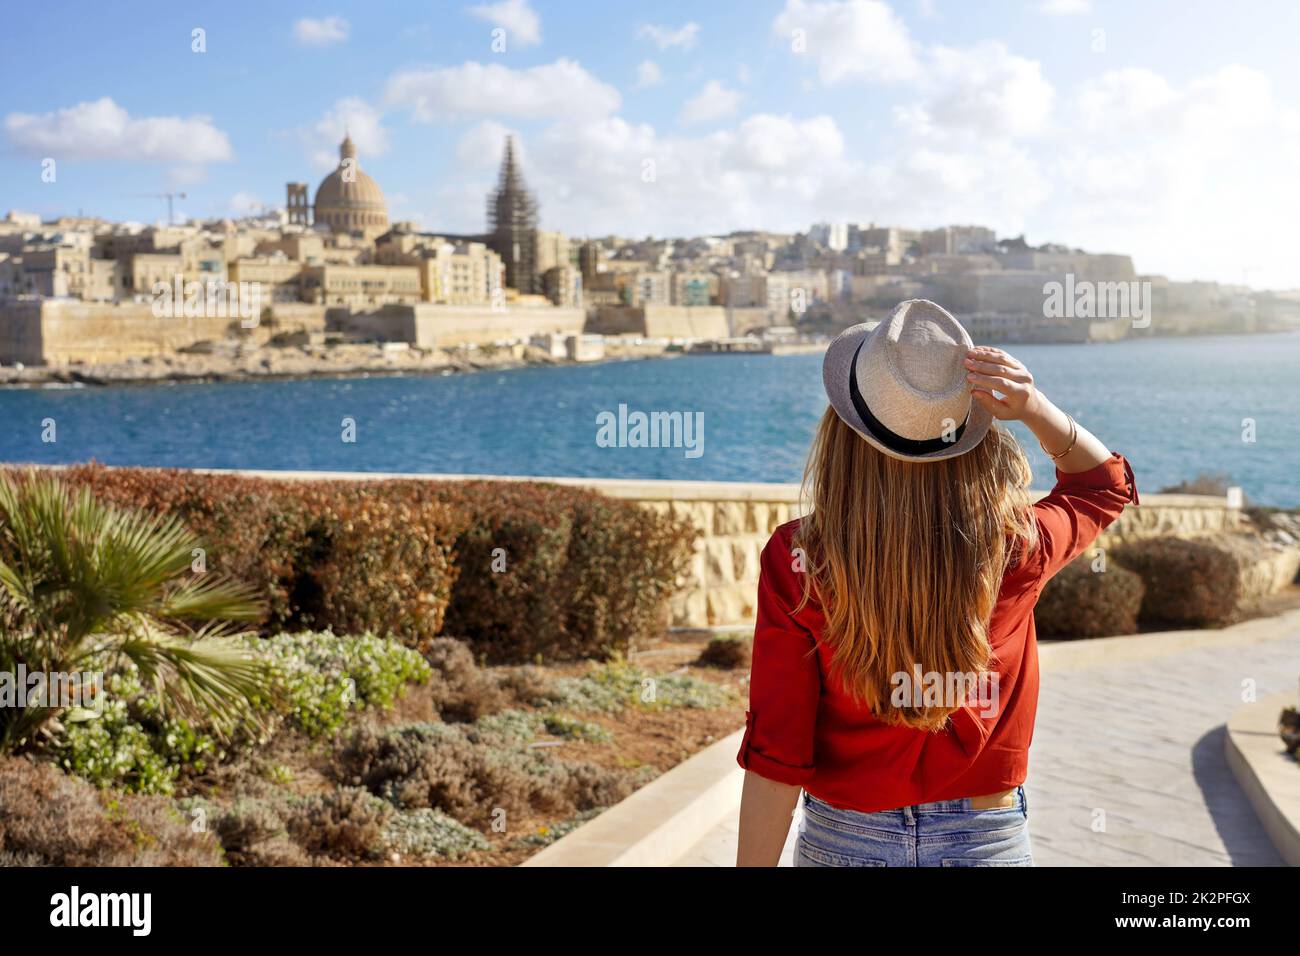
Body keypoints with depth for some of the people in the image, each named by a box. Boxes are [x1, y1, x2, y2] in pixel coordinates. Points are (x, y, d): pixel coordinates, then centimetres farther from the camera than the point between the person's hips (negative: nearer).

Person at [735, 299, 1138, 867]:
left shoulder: (796, 561, -19)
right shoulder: (1016, 549, -16)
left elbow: (775, 757, -16)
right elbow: (1105, 482, 7)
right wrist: (1035, 409, -11)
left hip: (842, 842, -1)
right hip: (986, 840, 1)